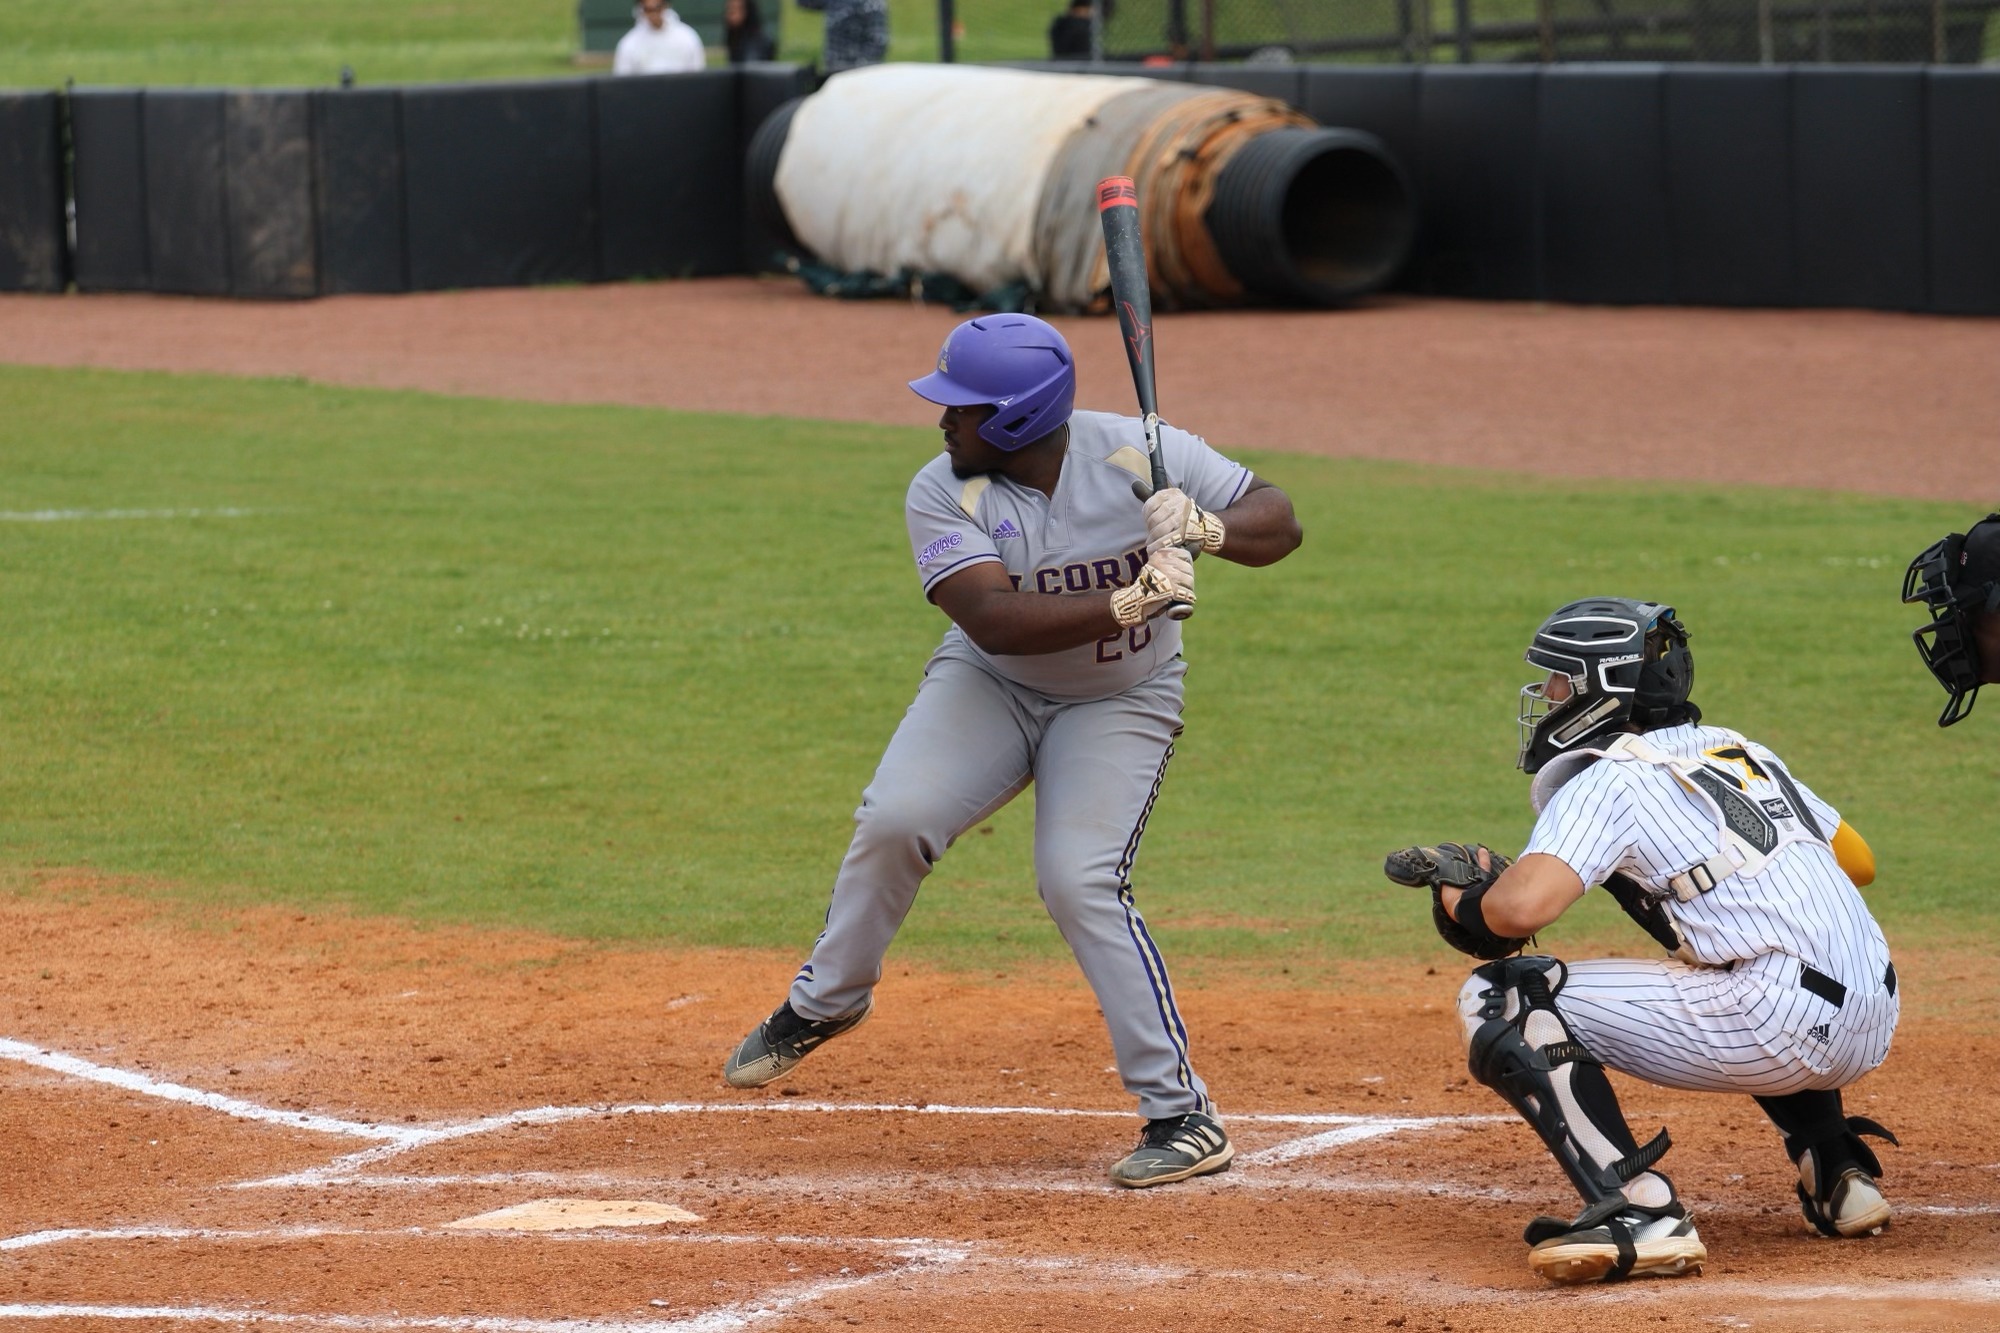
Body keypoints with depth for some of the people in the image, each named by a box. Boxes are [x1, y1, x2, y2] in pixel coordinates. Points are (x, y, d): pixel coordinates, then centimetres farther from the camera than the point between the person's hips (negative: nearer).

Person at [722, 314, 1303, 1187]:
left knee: (1079, 883, -20)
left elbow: (1279, 524, -15)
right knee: (894, 820, -20)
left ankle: (1183, 1116, -13)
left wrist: (1205, 529, -37)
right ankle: (824, 1003, 8)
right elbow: (993, 620, -32)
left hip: (1119, 703, -2)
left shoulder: (1139, 455, -19)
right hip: (991, 686, 2)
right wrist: (1128, 604, -43)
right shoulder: (943, 493, -19)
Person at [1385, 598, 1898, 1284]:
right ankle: (1839, 1171, 24)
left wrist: (1464, 897, 4)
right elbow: (1858, 861, 27)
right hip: (1871, 1026, 9)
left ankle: (1638, 1212, -21)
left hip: (1781, 1022, -9)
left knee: (1503, 997, -7)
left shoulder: (1608, 781, -3)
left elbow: (1520, 908, -18)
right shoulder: (1741, 750, 20)